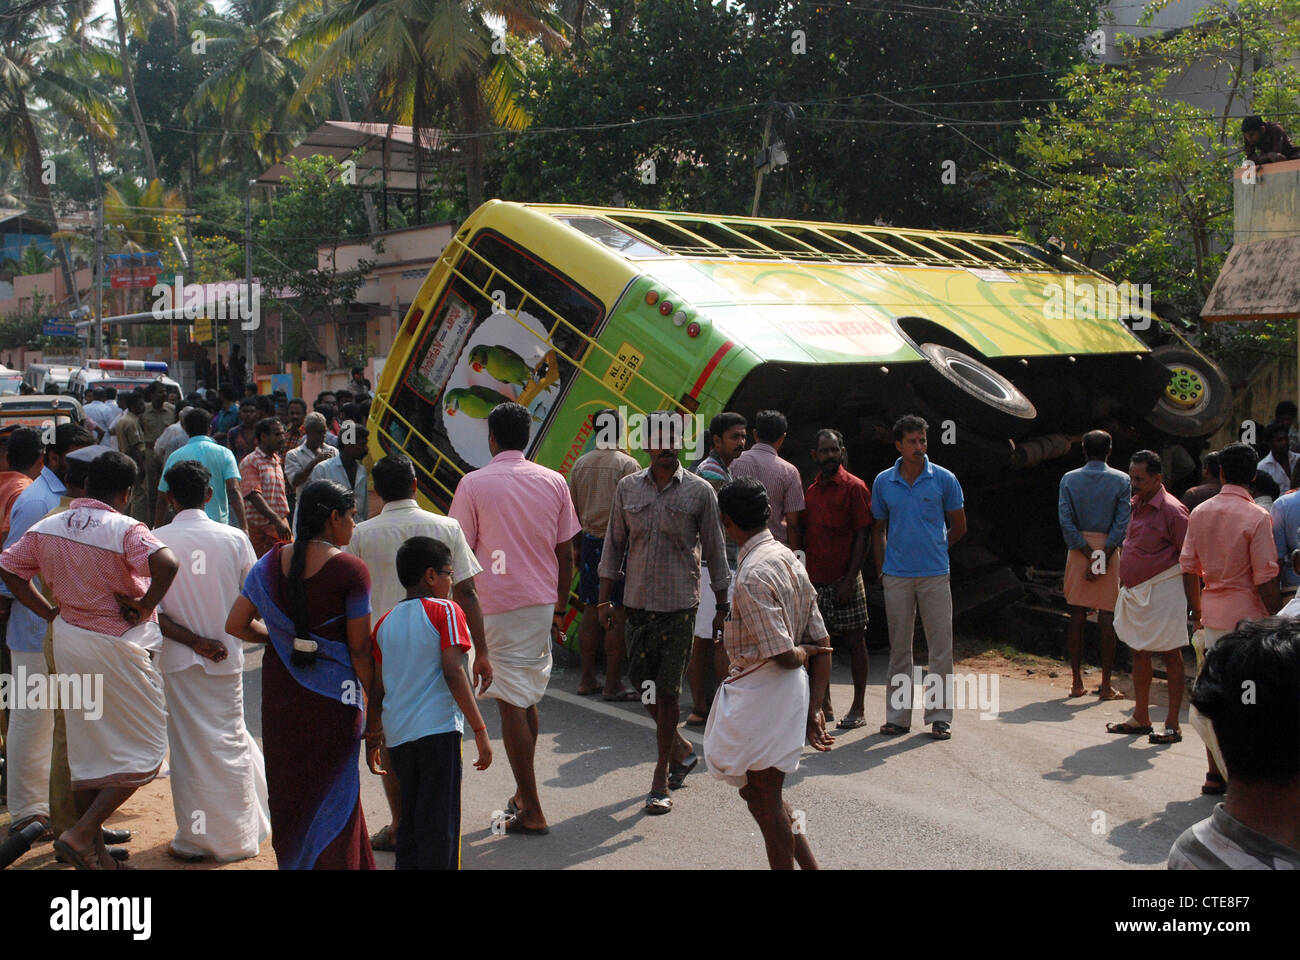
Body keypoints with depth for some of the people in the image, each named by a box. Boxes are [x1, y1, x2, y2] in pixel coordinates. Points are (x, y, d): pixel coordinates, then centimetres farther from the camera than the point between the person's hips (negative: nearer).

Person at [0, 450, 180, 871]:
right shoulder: (126, 530, -19)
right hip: (119, 646, -7)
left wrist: (49, 612, 10)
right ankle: (80, 834, -2)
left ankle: (94, 849, 27)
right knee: (144, 752, 6)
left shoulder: (47, 528, 2)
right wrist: (146, 606, -20)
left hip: (69, 641, 7)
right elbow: (167, 563, -36)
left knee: (86, 747, 18)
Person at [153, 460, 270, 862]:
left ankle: (195, 839, 16)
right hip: (226, 656, 1)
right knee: (228, 739, 12)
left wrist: (193, 641, -10)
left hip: (179, 659, -1)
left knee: (190, 743, 8)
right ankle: (237, 835, 22)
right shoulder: (234, 538, -6)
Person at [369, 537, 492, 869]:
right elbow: (453, 673, -14)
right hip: (438, 730, -6)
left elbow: (377, 689, 14)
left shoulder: (385, 622, 12)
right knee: (439, 824, 0)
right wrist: (480, 730, -13)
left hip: (397, 735, 6)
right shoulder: (445, 611, -5)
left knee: (410, 819, 18)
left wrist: (374, 737, 26)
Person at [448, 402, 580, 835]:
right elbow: (565, 554, 6)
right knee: (528, 699, 18)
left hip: (496, 605, -4)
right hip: (541, 602, 5)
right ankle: (523, 793, 29)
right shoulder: (553, 482, 4)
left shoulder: (474, 484, -6)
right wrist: (559, 609, 14)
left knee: (512, 704, -1)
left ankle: (532, 812, 3)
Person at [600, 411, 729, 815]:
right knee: (640, 680, 9)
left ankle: (661, 782, 8)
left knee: (667, 690, -2)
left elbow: (715, 551, 3)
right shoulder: (627, 488, 6)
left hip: (680, 603, -3)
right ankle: (681, 750, 33)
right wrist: (605, 599, 6)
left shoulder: (699, 491, -1)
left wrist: (722, 605, 2)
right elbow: (615, 544, 10)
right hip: (638, 600, 3)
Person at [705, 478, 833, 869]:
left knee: (765, 799, 5)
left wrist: (801, 654, 0)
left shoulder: (752, 575, -21)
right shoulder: (787, 558, 6)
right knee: (760, 792, 20)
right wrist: (814, 710, 8)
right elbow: (822, 643, 8)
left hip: (761, 696, -9)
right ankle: (808, 865, 26)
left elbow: (783, 656, -23)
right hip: (791, 690, 9)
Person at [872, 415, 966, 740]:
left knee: (940, 646, 0)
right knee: (899, 647, 7)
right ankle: (897, 715, 15)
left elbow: (959, 527, 9)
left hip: (935, 575, -1)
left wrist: (933, 550, 10)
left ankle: (939, 716, 8)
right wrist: (882, 569, 7)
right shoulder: (883, 482, 5)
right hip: (897, 576, 1)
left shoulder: (944, 479, 0)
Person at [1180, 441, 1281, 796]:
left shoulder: (1199, 513, 5)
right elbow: (1266, 579, -13)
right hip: (1248, 616, -5)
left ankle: (1215, 774, 15)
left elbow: (1188, 567, 9)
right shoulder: (1256, 517, -11)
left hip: (1213, 614, 5)